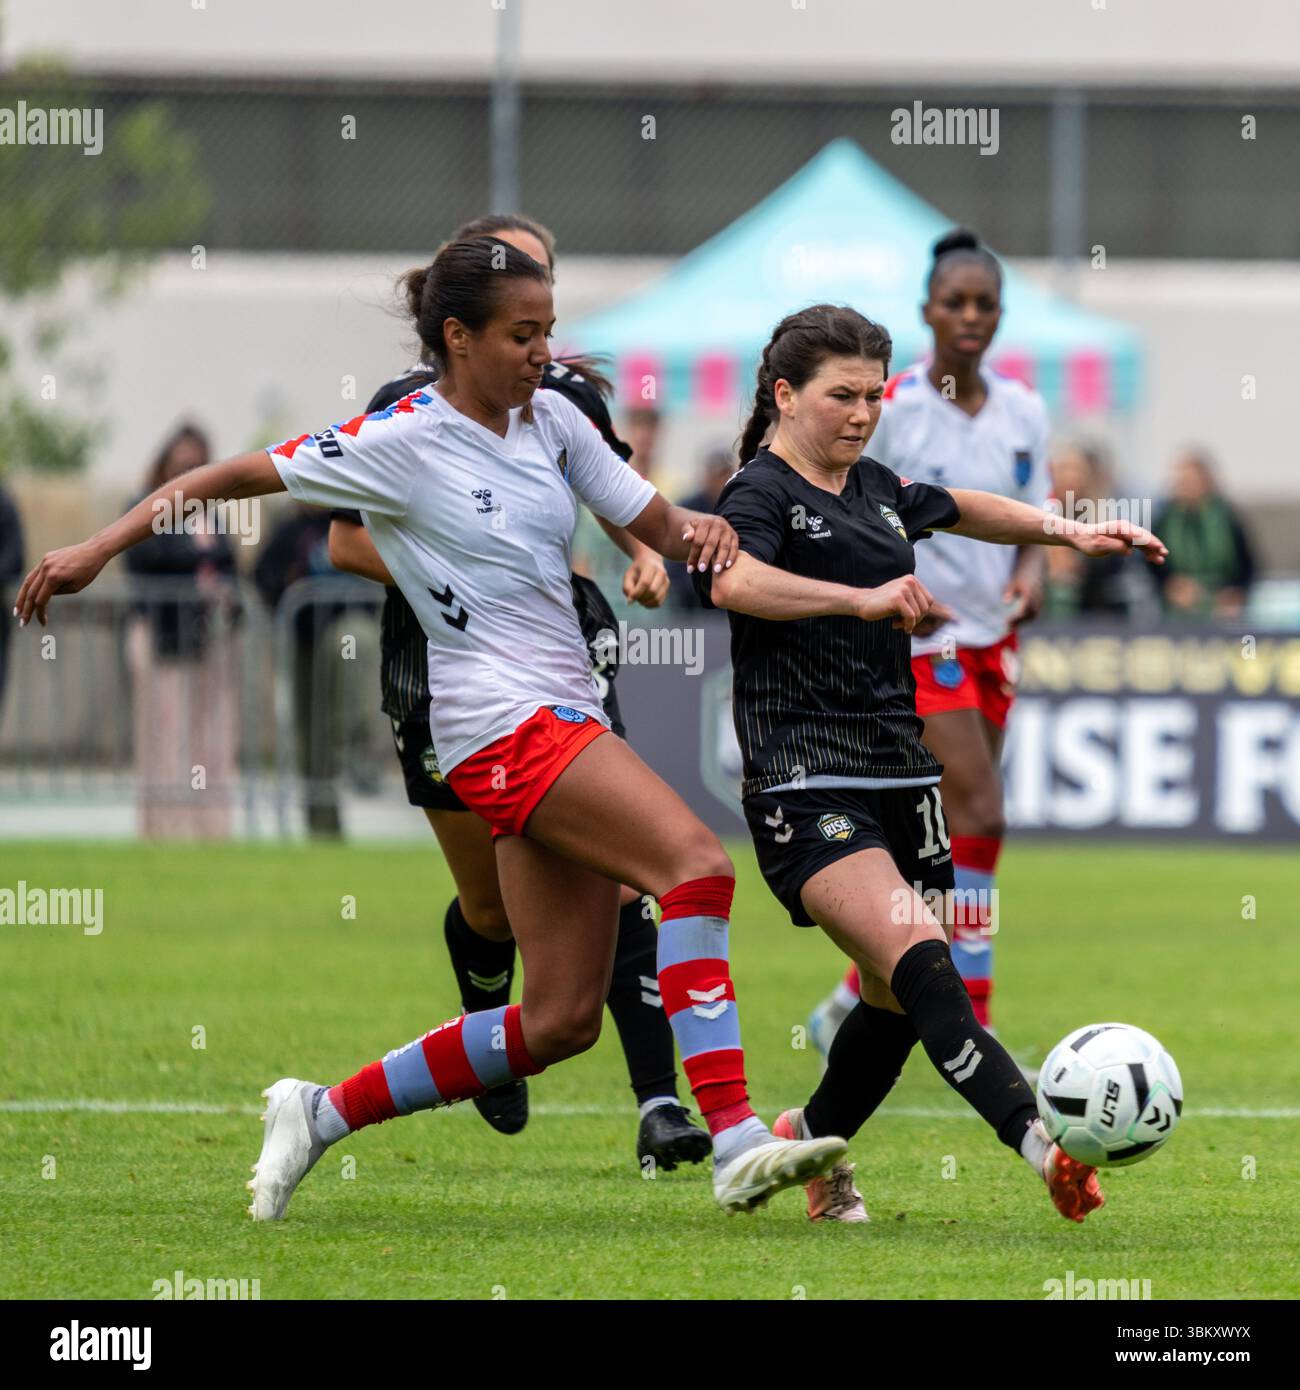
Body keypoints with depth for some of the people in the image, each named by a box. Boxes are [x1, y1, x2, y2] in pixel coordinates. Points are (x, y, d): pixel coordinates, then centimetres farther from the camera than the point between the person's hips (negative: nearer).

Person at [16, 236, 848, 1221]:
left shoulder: (551, 419, 12)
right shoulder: (402, 441, -7)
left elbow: (653, 524, 17)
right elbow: (242, 474, 2)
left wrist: (697, 531, -7)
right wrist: (99, 549, 2)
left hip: (567, 716, 8)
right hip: (502, 721, -8)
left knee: (562, 1020, 4)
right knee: (697, 864, -26)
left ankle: (324, 1112, 16)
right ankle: (735, 1142, -33)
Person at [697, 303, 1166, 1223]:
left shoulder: (874, 487, 16)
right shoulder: (763, 493, -8)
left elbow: (962, 509, 36)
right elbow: (733, 582, -30)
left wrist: (1071, 533, 27)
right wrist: (864, 599, -41)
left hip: (899, 770, 8)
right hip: (807, 789, -8)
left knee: (900, 1001, 8)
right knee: (918, 960, -23)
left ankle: (809, 1144, 31)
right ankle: (1043, 1146, -38)